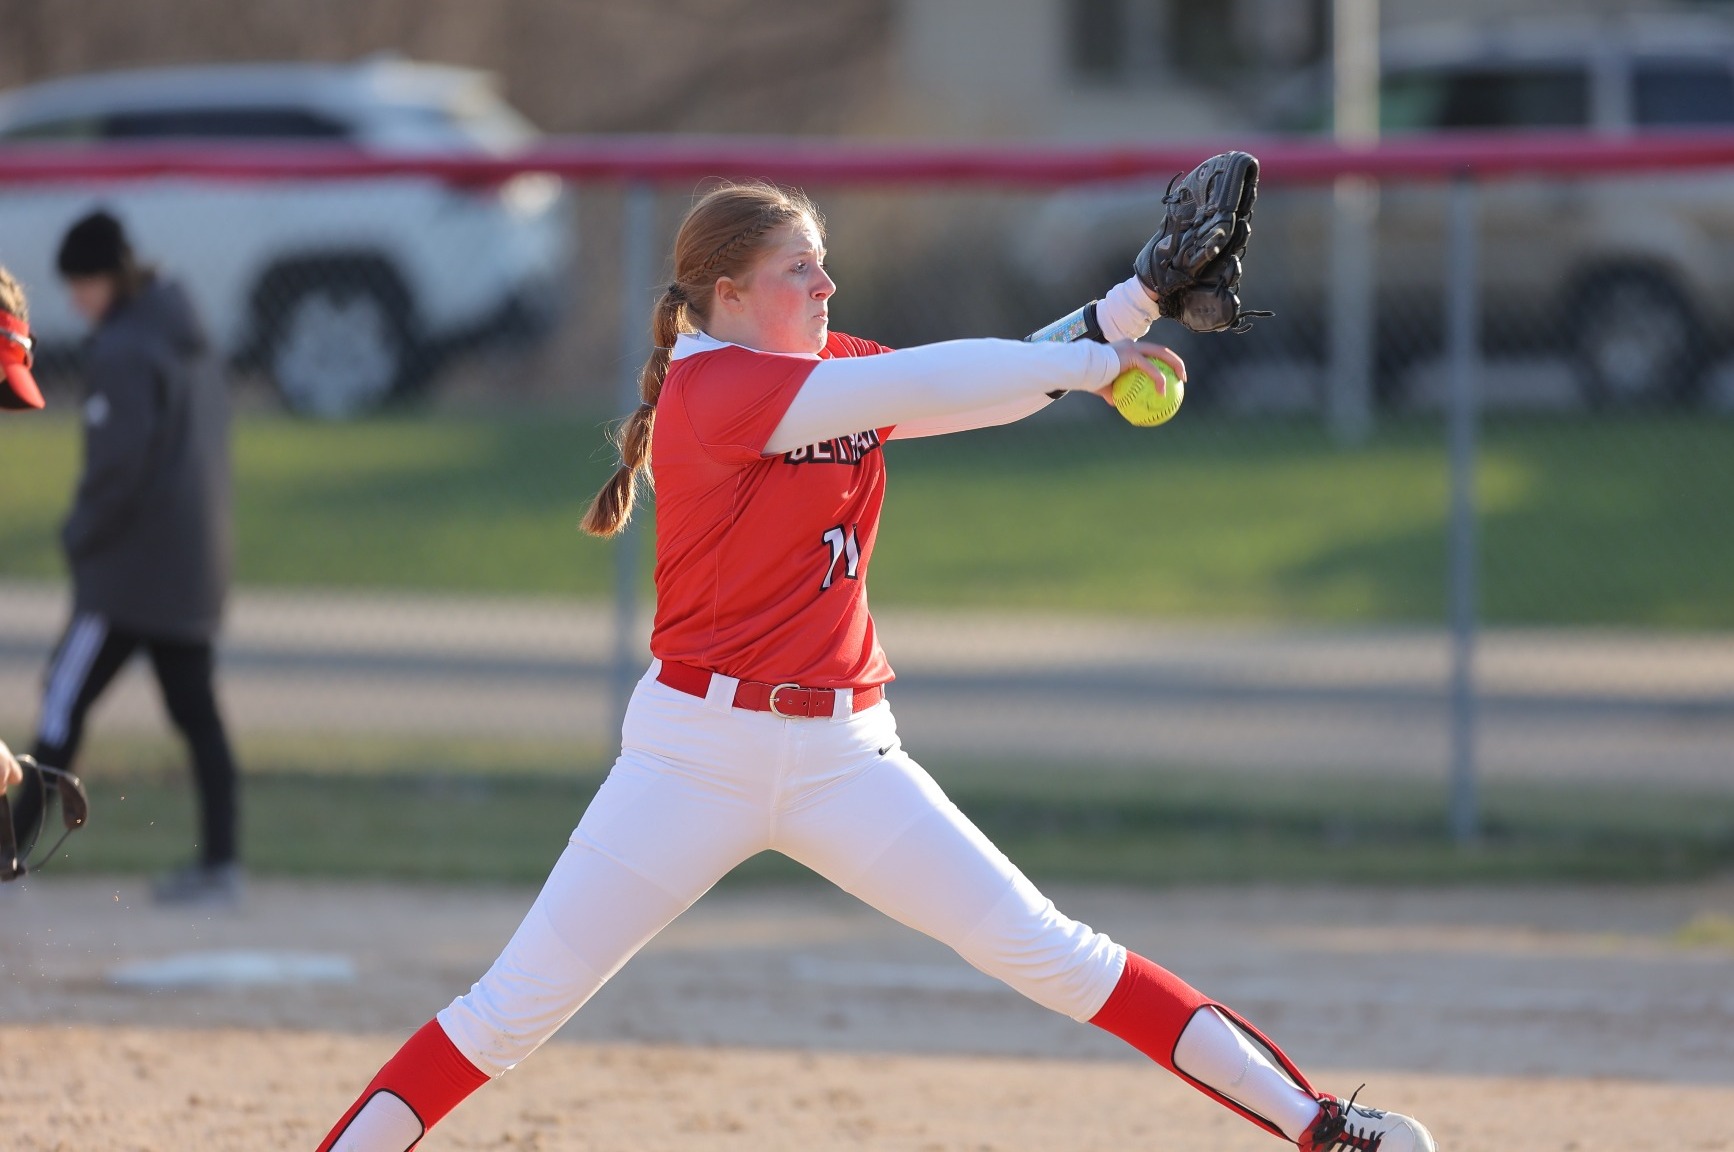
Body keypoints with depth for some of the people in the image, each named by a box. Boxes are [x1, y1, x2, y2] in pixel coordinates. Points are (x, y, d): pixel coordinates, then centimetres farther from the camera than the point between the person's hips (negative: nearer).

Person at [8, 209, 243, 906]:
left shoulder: (121, 351, -14)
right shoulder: (192, 347, 14)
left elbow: (118, 464, -21)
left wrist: (80, 536, -6)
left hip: (129, 568, -8)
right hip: (196, 570, 8)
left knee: (67, 696, -2)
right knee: (195, 712, 7)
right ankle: (219, 863, 3)